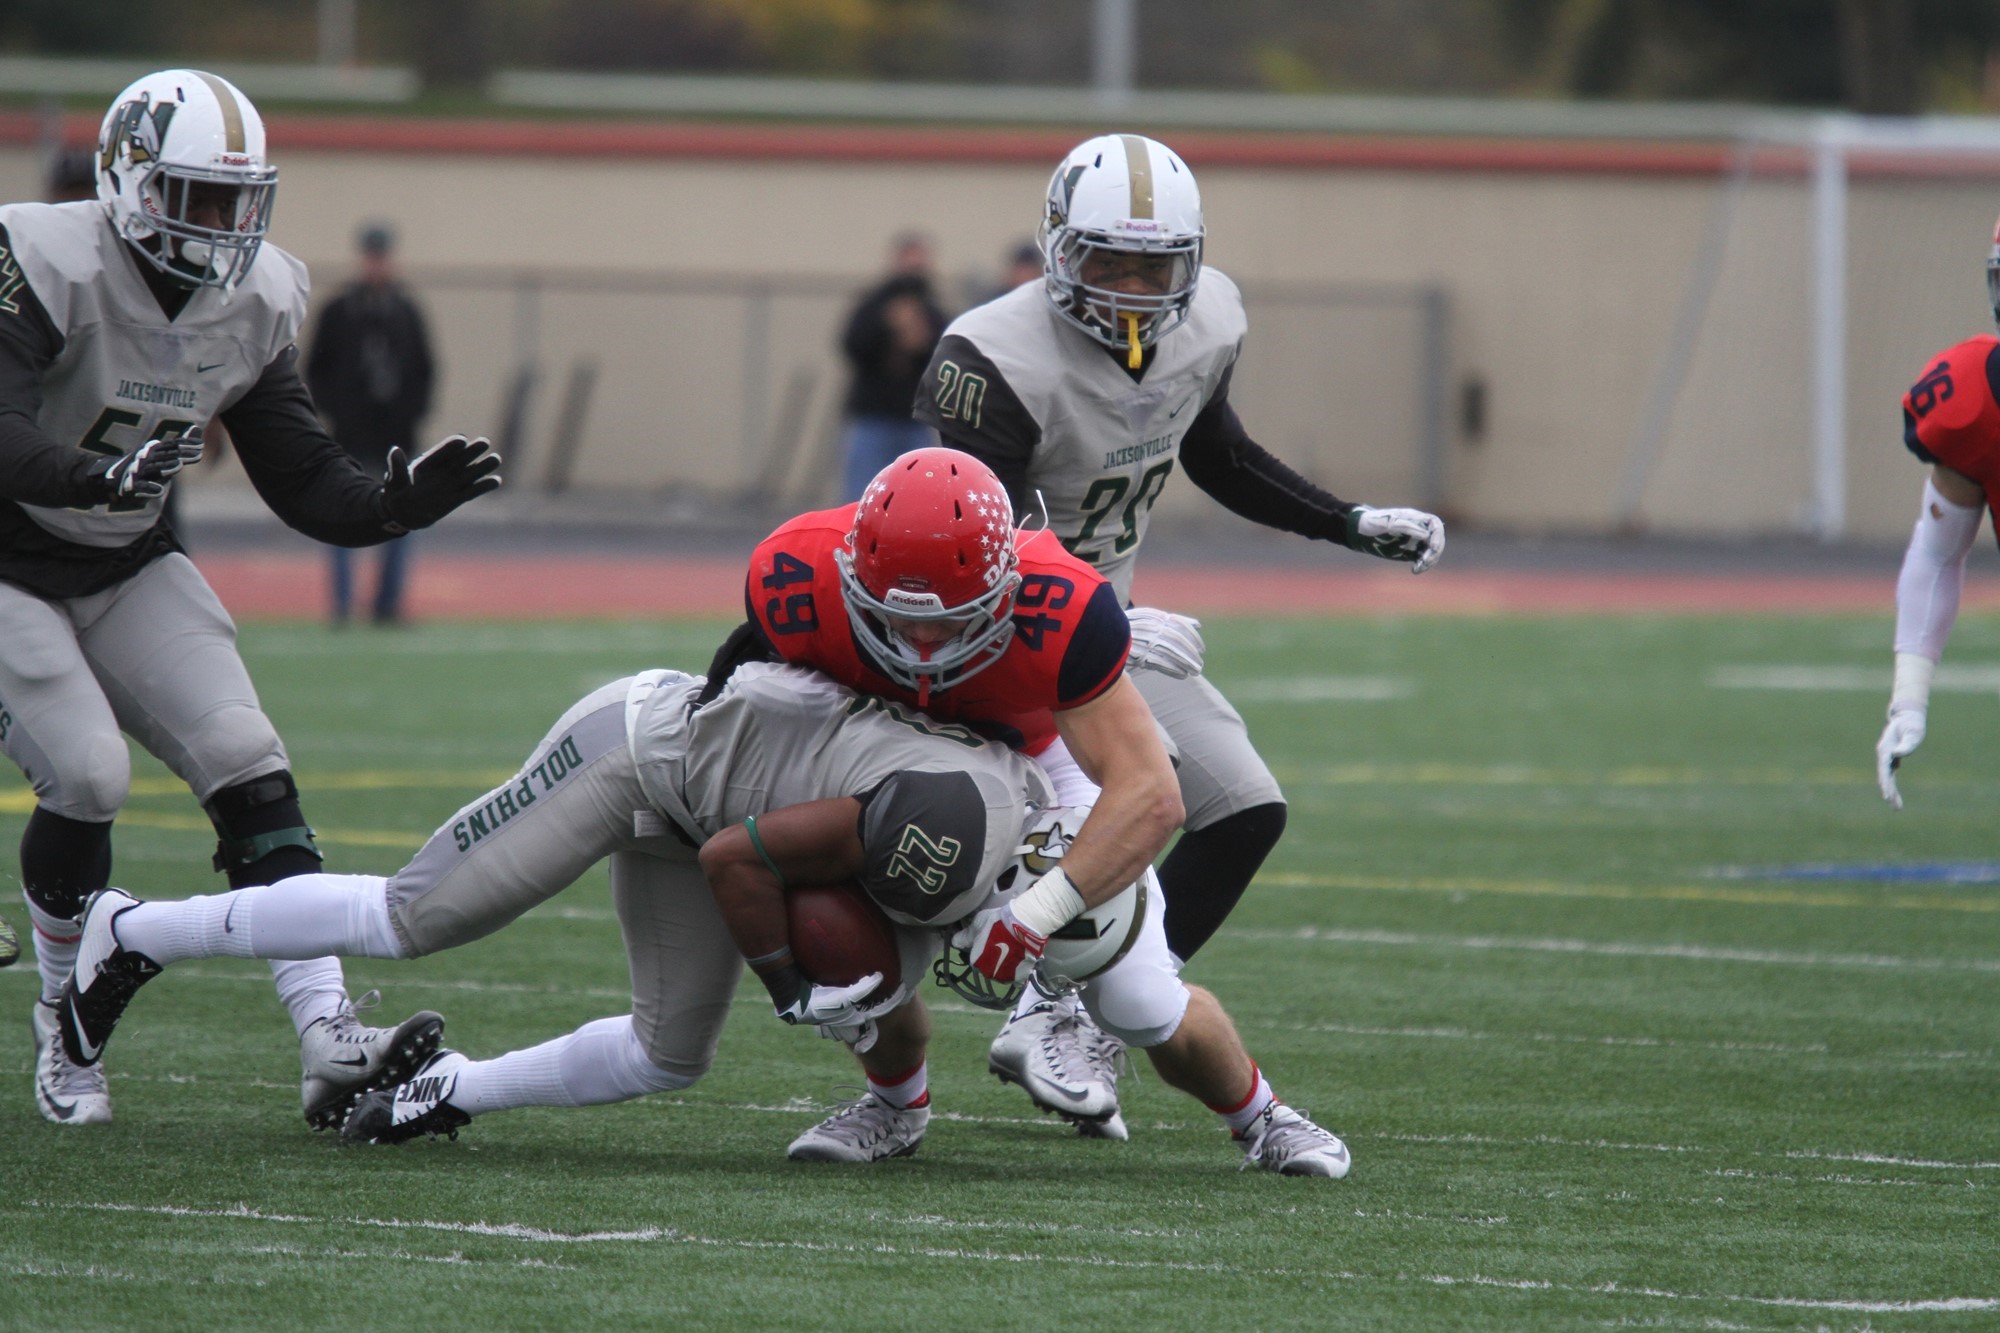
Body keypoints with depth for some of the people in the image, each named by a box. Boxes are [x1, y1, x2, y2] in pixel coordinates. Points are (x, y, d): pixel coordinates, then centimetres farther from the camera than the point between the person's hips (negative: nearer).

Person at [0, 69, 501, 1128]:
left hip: (127, 566, 6)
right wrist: (92, 477, -53)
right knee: (86, 777, -21)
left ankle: (328, 1041, -18)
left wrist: (396, 504, -18)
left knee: (244, 763, -11)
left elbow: (302, 479, 1)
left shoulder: (252, 305, -3)